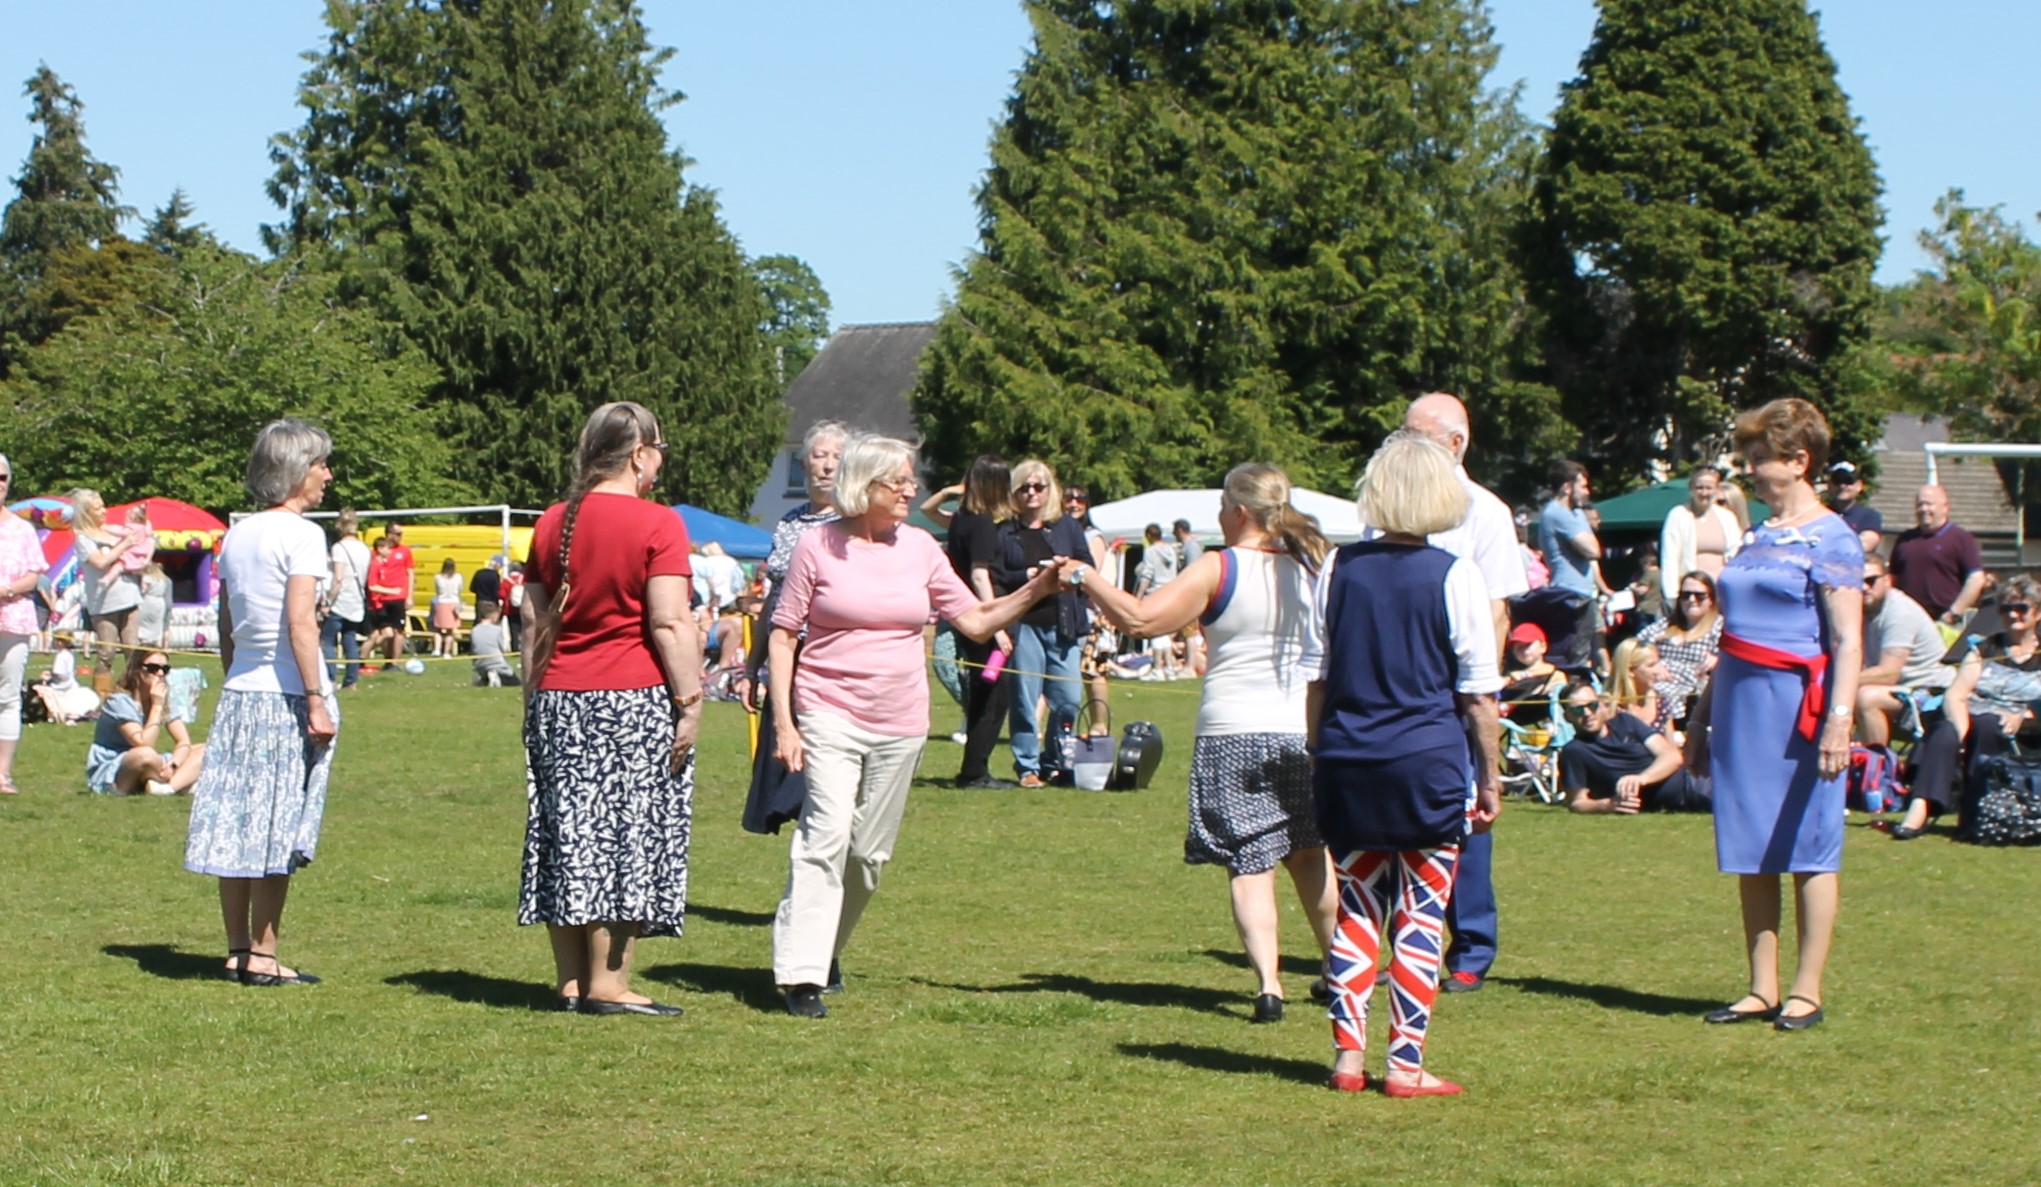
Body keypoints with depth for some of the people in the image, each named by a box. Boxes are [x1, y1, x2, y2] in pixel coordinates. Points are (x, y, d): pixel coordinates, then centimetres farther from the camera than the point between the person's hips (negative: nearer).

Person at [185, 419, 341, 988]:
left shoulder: (236, 535, 11)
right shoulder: (300, 535, -10)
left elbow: (226, 627, 14)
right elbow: (299, 625, -17)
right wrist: (318, 701, -17)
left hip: (238, 692, 7)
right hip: (285, 695, -7)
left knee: (234, 826, 9)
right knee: (276, 831, -2)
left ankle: (238, 951, 15)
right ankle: (262, 957, 1)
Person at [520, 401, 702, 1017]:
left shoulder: (552, 523, 10)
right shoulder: (656, 524, -8)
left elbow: (534, 622, 13)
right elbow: (670, 624, -15)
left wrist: (534, 700, 19)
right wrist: (690, 701, -10)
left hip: (558, 703, 6)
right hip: (634, 702, -6)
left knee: (569, 835, 10)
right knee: (627, 837, 0)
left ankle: (569, 981, 13)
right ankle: (607, 984, 0)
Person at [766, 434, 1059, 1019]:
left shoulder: (919, 548, 8)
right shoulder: (819, 546, -3)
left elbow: (975, 621, 10)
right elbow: (783, 637, -1)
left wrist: (1034, 592, -5)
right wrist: (784, 723, -8)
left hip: (899, 724, 4)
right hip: (829, 714, -4)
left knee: (870, 850, 7)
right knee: (827, 832, -18)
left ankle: (827, 949, 26)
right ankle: (800, 974, -19)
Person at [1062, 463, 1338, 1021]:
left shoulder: (1218, 569, -10)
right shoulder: (1316, 566, 4)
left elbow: (1140, 618, -16)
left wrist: (1087, 577, -3)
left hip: (1235, 734, -4)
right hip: (1306, 733, 4)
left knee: (1248, 862, -1)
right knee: (1309, 853, 20)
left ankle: (1268, 982, -10)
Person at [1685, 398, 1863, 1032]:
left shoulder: (1830, 539, -6)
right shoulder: (1757, 535, 16)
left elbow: (1847, 642, -13)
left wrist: (1840, 718, -23)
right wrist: (1702, 716, 21)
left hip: (1798, 706, -8)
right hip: (1741, 705, 8)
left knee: (1808, 850, -1)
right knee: (1750, 853, 8)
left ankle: (1806, 992, 4)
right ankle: (1761, 989, 14)